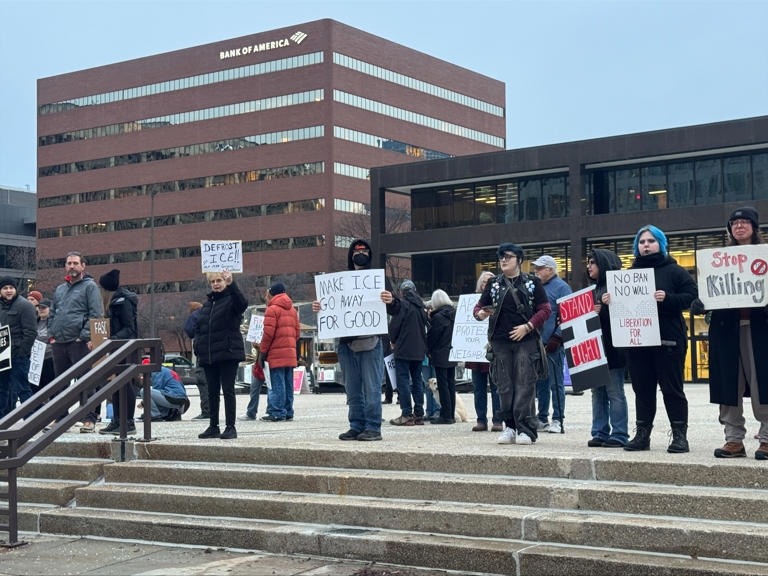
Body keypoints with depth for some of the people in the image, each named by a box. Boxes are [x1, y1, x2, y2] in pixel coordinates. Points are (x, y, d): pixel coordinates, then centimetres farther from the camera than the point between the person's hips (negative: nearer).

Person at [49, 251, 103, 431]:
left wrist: (85, 336, -16)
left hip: (80, 342, -6)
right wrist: (52, 334, 12)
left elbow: (96, 314, -8)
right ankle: (61, 418, 18)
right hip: (59, 343, 7)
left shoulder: (89, 286, 0)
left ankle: (90, 418, -2)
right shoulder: (59, 289, 21)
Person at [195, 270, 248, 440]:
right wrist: (197, 344, 7)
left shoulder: (231, 298, -3)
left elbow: (242, 304, -28)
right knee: (212, 391, 11)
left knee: (228, 390, -5)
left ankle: (230, 427, -1)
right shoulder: (207, 302, 17)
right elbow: (198, 327, 23)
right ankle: (213, 427, 18)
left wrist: (231, 284, -40)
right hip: (208, 356, 7)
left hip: (228, 354, -7)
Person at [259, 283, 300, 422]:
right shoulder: (292, 310, 18)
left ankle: (278, 413, -7)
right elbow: (297, 332, 17)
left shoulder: (272, 309, -7)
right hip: (290, 353, 8)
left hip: (276, 353, -7)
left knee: (277, 384, -6)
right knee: (288, 383, 11)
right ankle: (288, 412, 13)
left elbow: (268, 333, -13)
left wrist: (262, 351, -8)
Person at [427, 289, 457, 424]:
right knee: (451, 384, 12)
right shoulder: (455, 313, 5)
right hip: (453, 355, 7)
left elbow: (431, 336, -11)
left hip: (440, 356, -7)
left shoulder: (438, 317, -16)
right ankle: (451, 415, 16)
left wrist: (429, 351, 6)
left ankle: (446, 416, -3)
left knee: (443, 385, -4)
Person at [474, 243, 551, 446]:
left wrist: (528, 326, -8)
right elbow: (479, 306, 15)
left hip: (526, 341, -3)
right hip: (500, 341, 3)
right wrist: (480, 314, -9)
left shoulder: (532, 283, 7)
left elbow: (545, 309, 3)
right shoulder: (493, 284, 15)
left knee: (525, 385, -7)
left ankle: (526, 429, -4)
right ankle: (510, 426, 12)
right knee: (504, 386, 4)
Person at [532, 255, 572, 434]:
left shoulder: (561, 287, -6)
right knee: (540, 382, 11)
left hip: (553, 345, -8)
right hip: (537, 343, 8)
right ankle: (542, 419, 18)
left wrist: (556, 338, -16)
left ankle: (558, 421, -1)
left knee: (556, 382, -4)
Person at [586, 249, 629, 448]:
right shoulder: (595, 289, 18)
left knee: (614, 391, -4)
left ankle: (619, 435, 1)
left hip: (612, 347, -9)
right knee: (598, 391, 9)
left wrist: (603, 311, -26)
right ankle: (600, 433, 13)